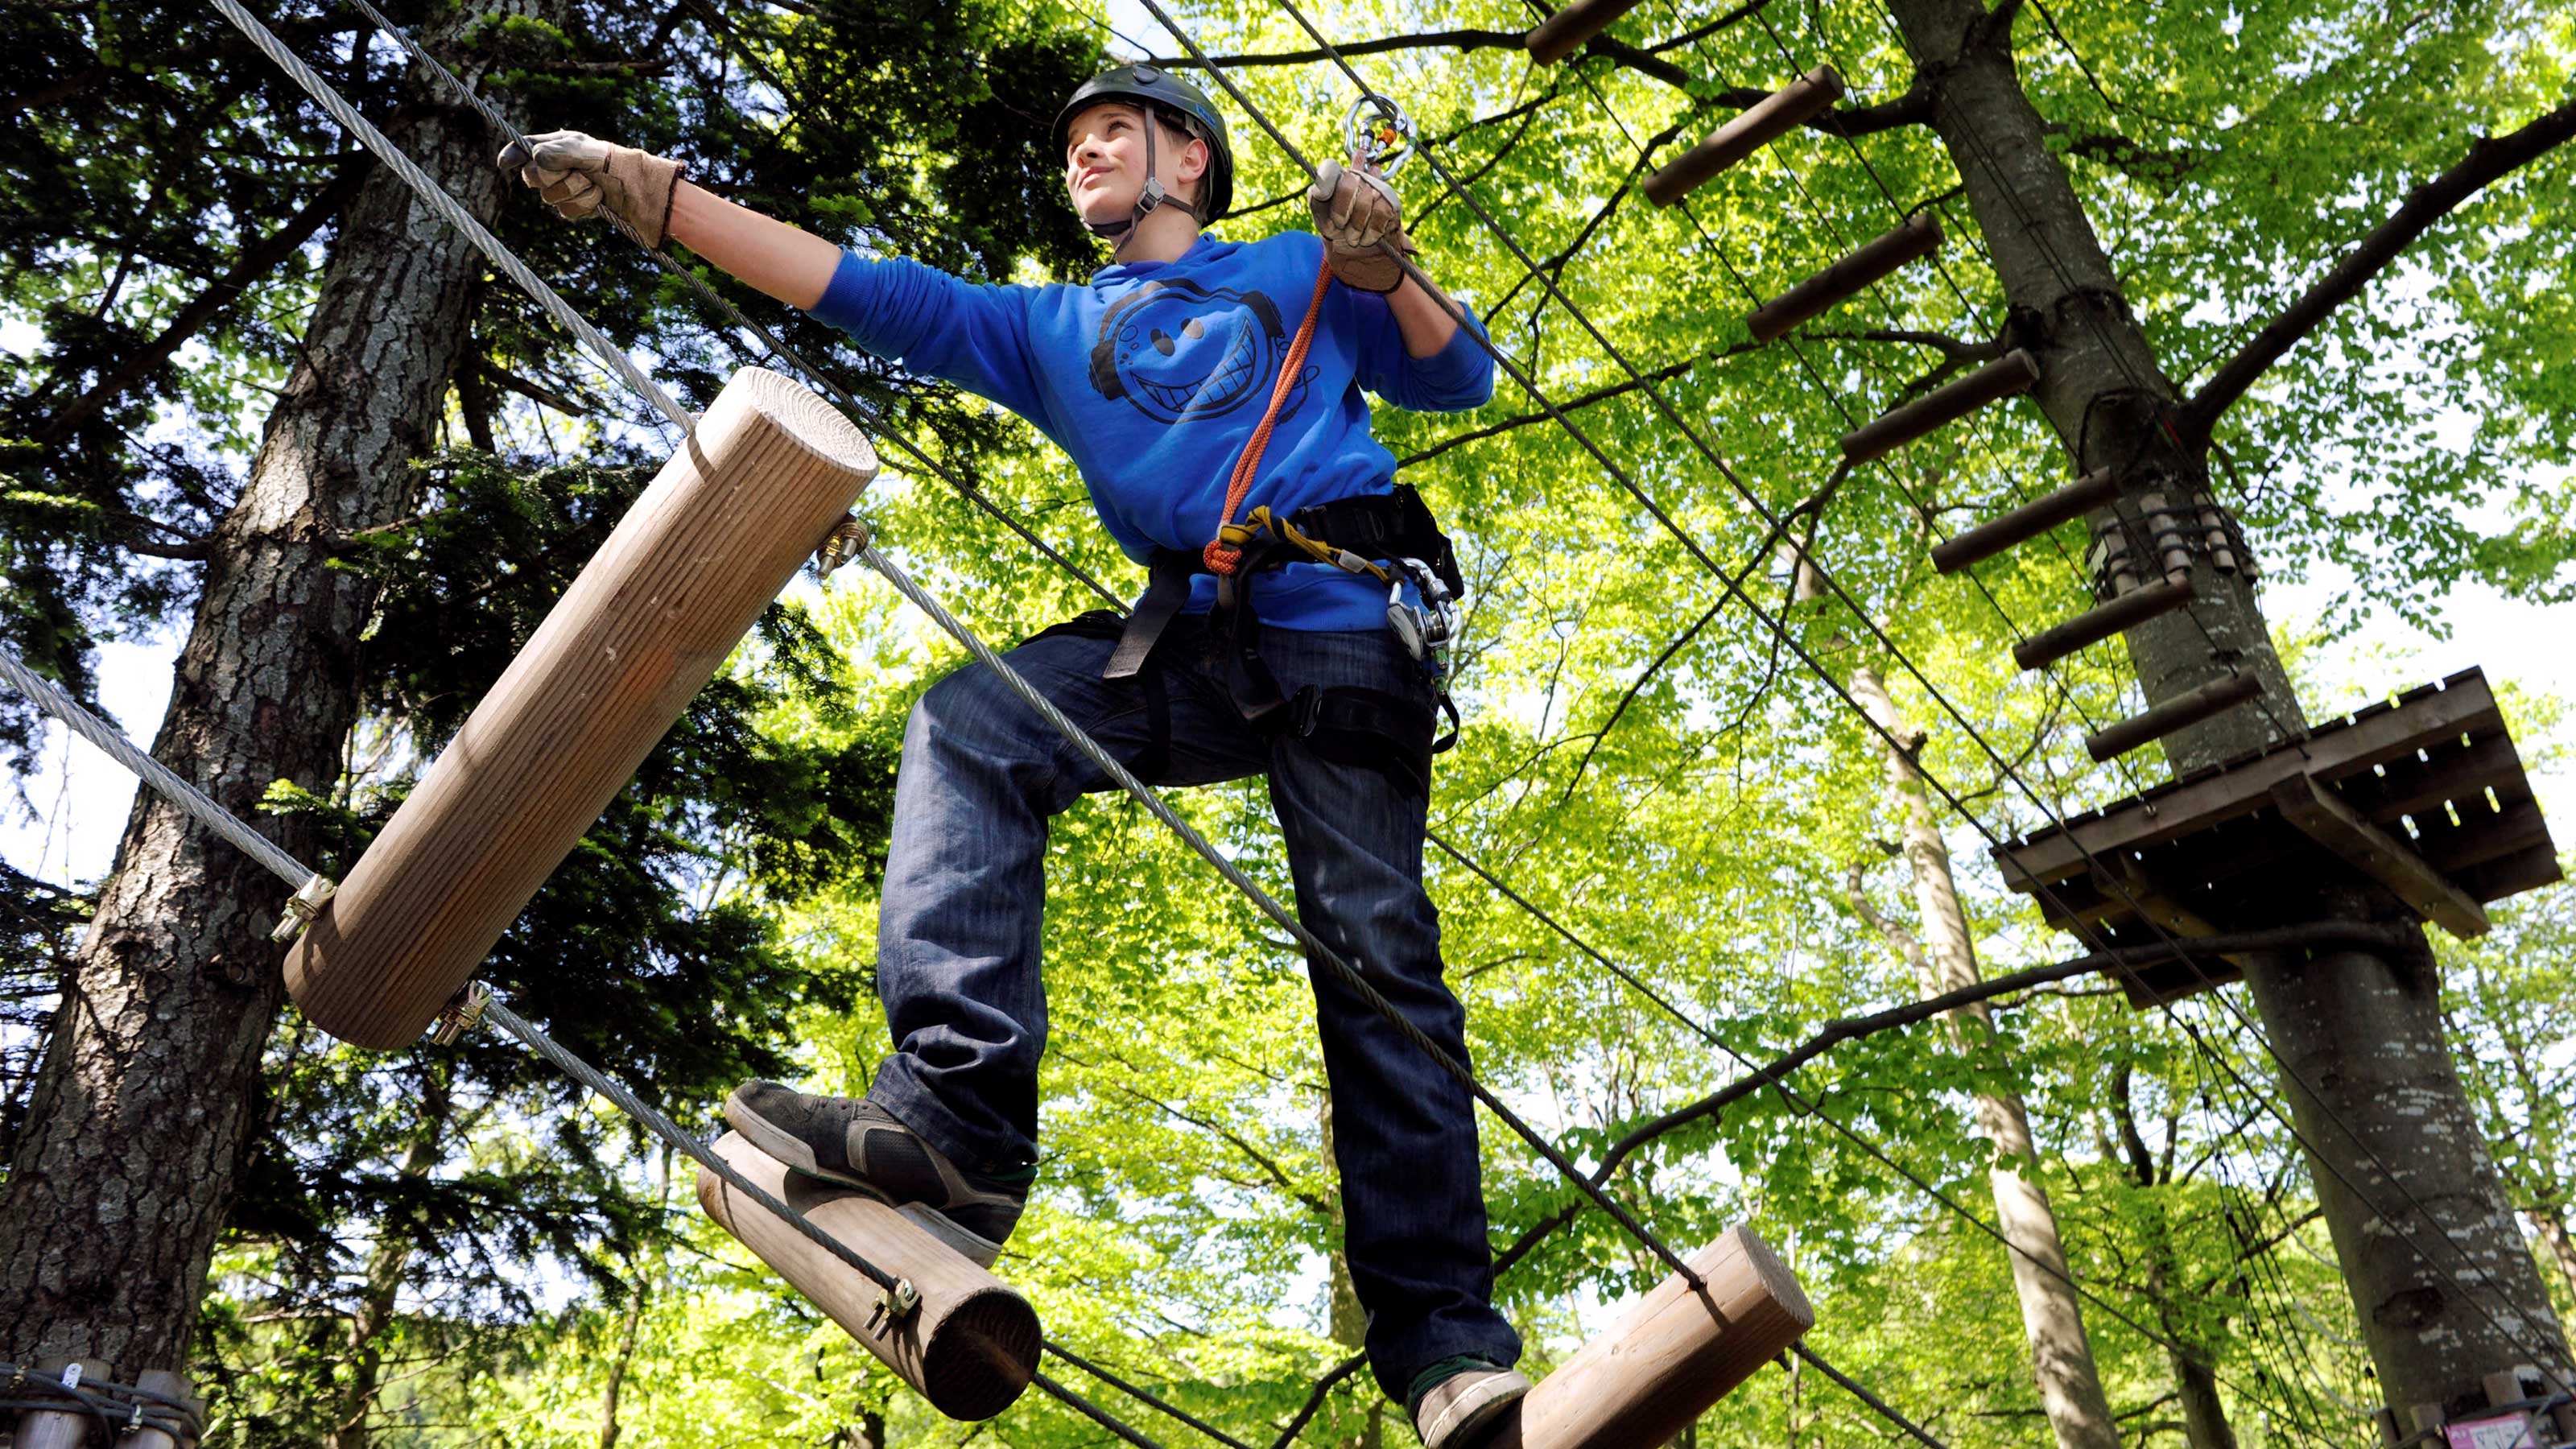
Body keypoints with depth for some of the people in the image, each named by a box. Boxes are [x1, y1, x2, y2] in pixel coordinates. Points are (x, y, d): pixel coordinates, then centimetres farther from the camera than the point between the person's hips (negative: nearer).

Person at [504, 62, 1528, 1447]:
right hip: (1190, 643, 3)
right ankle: (960, 1116, -32)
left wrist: (1387, 278, -6)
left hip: (1348, 629, -3)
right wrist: (649, 189, 9)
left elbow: (1459, 381, 15)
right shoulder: (1049, 328, 24)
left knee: (1377, 960, -12)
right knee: (969, 723, -22)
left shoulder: (1297, 274, 18)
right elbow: (861, 291, 16)